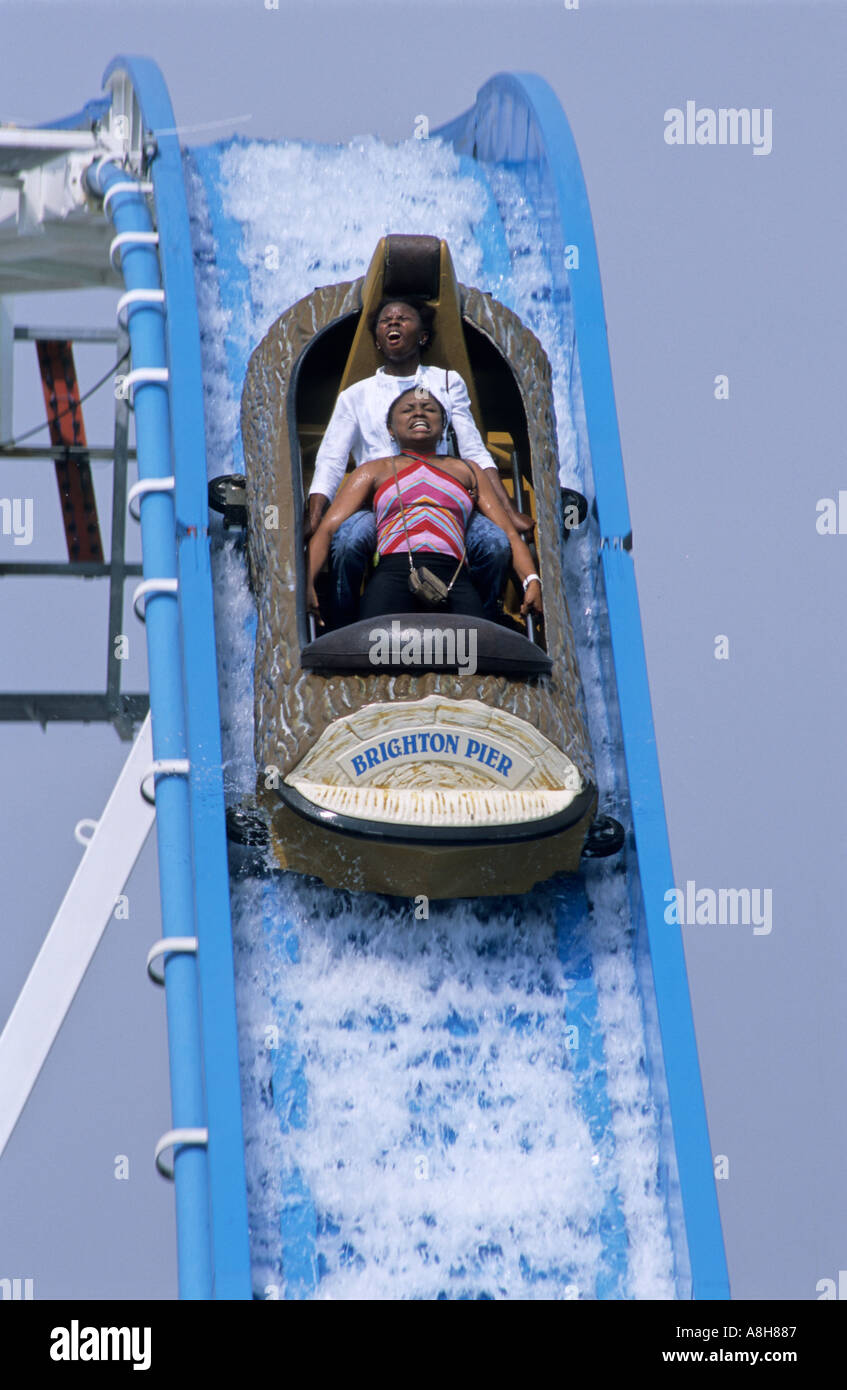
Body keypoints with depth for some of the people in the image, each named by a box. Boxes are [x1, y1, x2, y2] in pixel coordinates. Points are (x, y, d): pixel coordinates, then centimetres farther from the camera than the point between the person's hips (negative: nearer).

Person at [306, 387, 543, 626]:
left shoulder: (468, 471, 30)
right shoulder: (374, 471, 27)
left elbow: (508, 533, 22)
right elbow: (327, 529, 17)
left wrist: (531, 580, 1)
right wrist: (307, 582, -4)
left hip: (455, 579, 1)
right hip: (394, 573, -1)